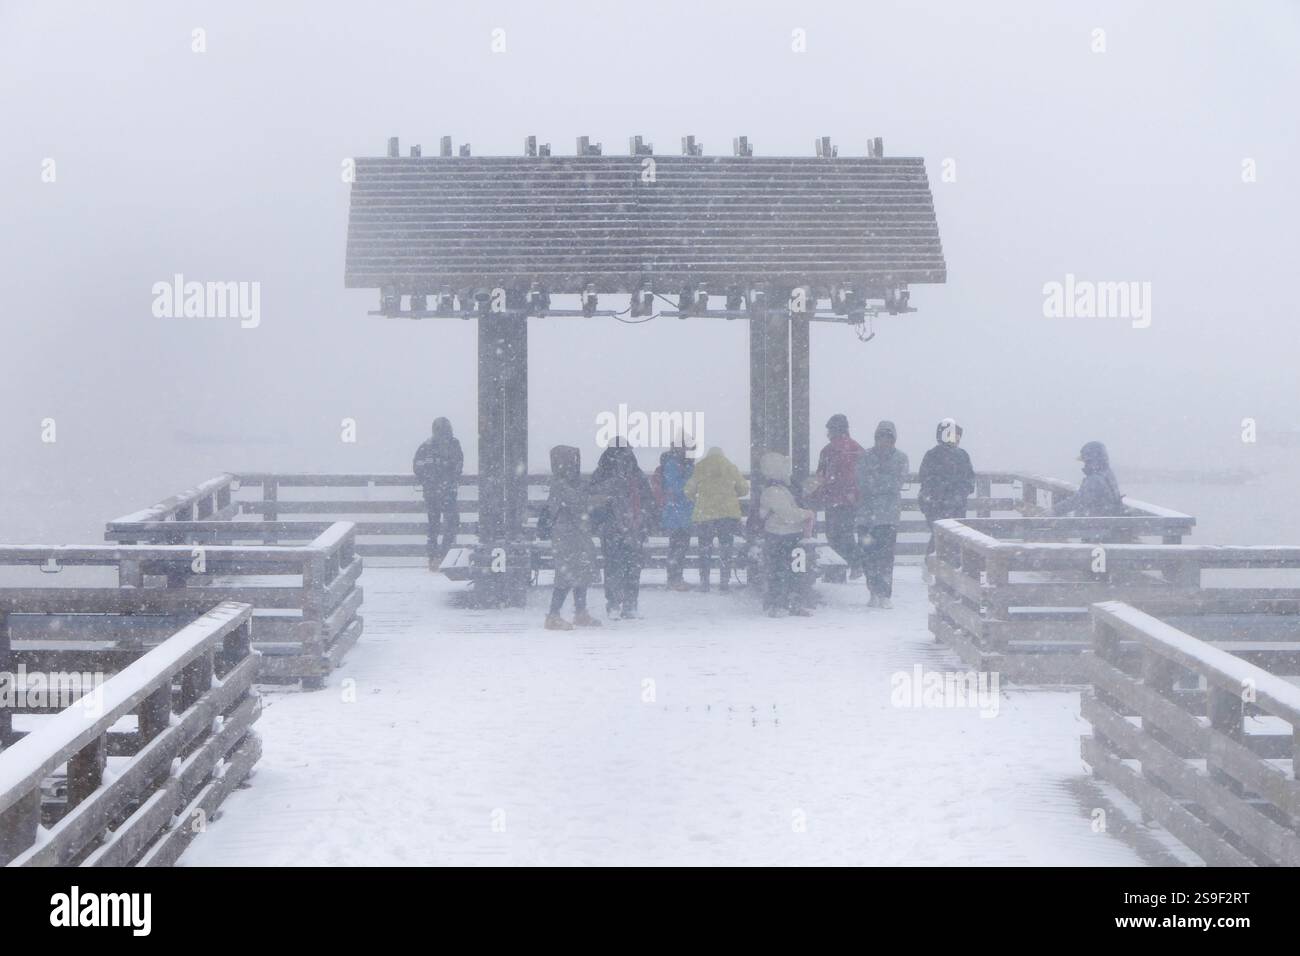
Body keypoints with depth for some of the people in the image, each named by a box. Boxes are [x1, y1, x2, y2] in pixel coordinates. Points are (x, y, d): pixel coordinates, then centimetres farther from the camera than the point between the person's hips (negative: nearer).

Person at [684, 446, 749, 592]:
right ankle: (724, 581, 3)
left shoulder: (699, 468, 3)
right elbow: (744, 489, 7)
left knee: (705, 551, 7)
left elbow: (689, 491, 0)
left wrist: (696, 500, 20)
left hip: (704, 514, -1)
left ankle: (704, 582, 3)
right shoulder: (731, 468, 6)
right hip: (728, 513, 1)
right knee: (725, 550, 8)